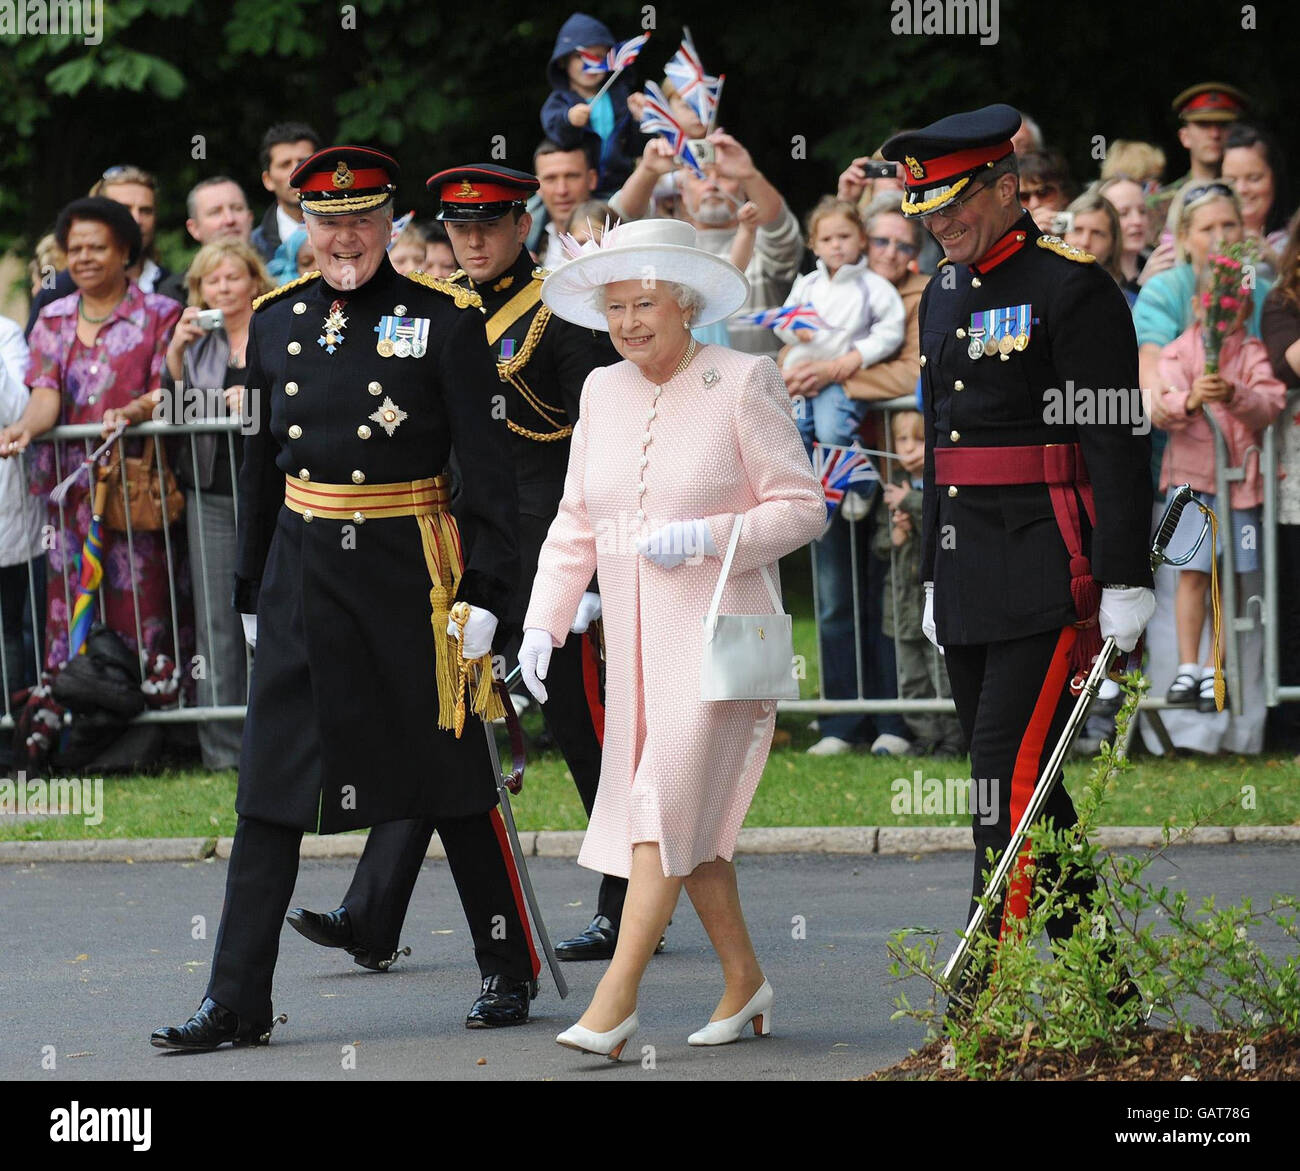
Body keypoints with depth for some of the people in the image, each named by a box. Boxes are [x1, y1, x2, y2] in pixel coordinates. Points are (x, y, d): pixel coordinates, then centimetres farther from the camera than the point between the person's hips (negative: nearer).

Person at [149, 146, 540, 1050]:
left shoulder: (443, 319, -5)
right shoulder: (277, 321, 8)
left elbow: (487, 466, -6)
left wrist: (485, 592, -12)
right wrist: (252, 592, 16)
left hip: (410, 568, -4)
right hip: (304, 570, 4)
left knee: (452, 778, 5)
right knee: (270, 787, 0)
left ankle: (511, 971, 20)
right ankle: (239, 1001, 1)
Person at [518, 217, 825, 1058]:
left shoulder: (744, 384, -6)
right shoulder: (604, 393, 10)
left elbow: (802, 508, -6)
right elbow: (576, 526, 13)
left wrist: (705, 537, -20)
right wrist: (543, 624, 2)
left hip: (717, 634, -6)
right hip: (636, 639, 6)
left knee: (668, 802, -14)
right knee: (689, 822, 10)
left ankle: (616, 999, -17)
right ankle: (745, 982, 23)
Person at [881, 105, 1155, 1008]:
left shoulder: (1073, 288, -9)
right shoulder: (945, 298, 16)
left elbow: (1120, 444, -12)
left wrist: (1125, 585, -16)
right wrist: (933, 576, 22)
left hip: (1053, 579, -9)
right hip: (970, 584, 9)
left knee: (1011, 775, -13)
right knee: (1021, 783, 10)